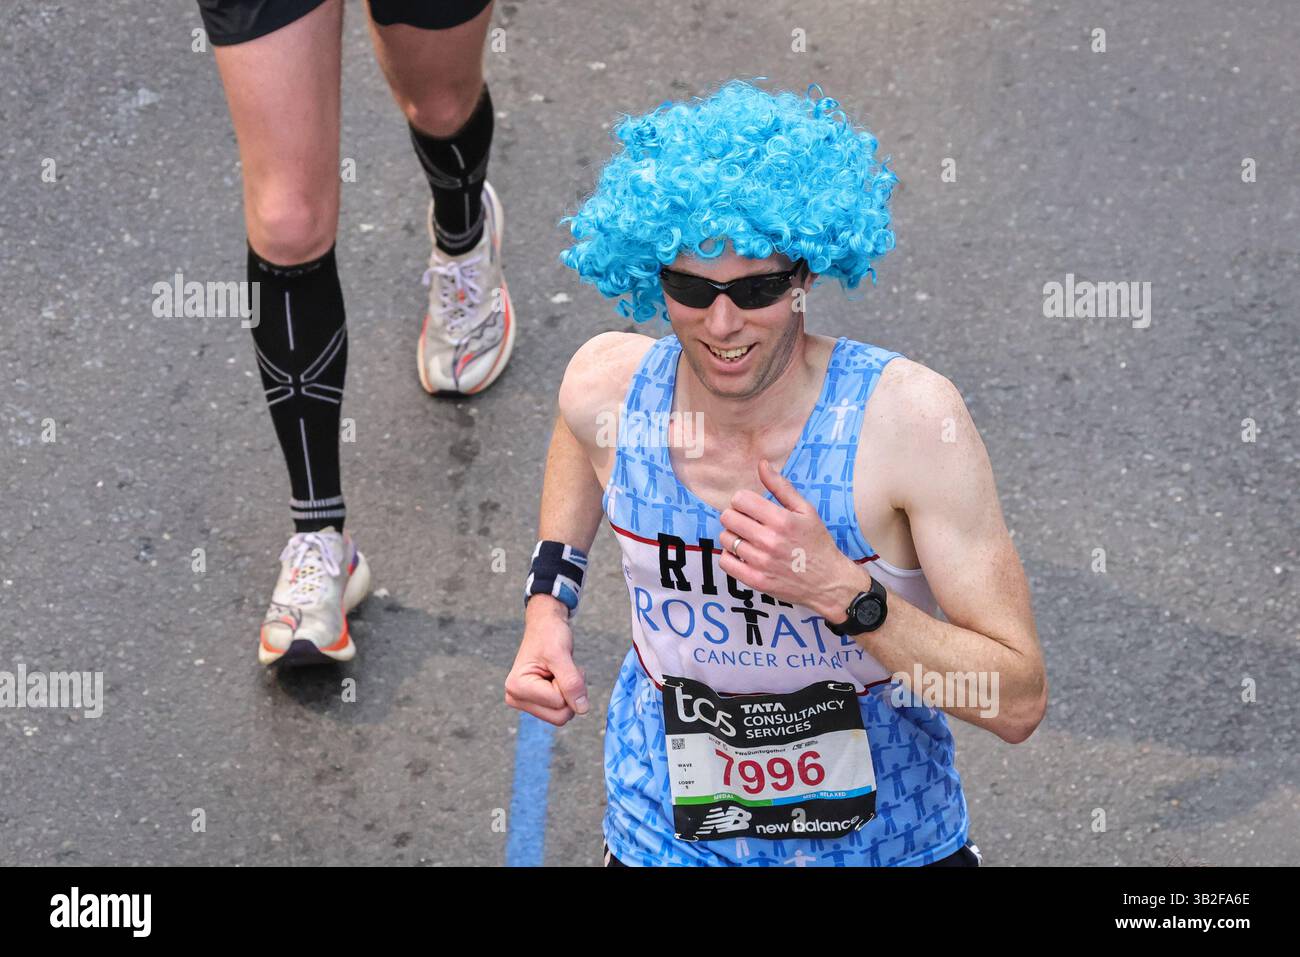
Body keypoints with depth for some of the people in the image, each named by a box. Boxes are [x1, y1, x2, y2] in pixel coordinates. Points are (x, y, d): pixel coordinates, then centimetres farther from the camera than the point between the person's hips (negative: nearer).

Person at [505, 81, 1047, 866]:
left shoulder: (910, 417, -25)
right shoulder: (609, 386, -15)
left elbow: (1019, 703, -23)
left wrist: (842, 590, -34)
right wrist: (548, 605, 0)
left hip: (891, 840, -2)